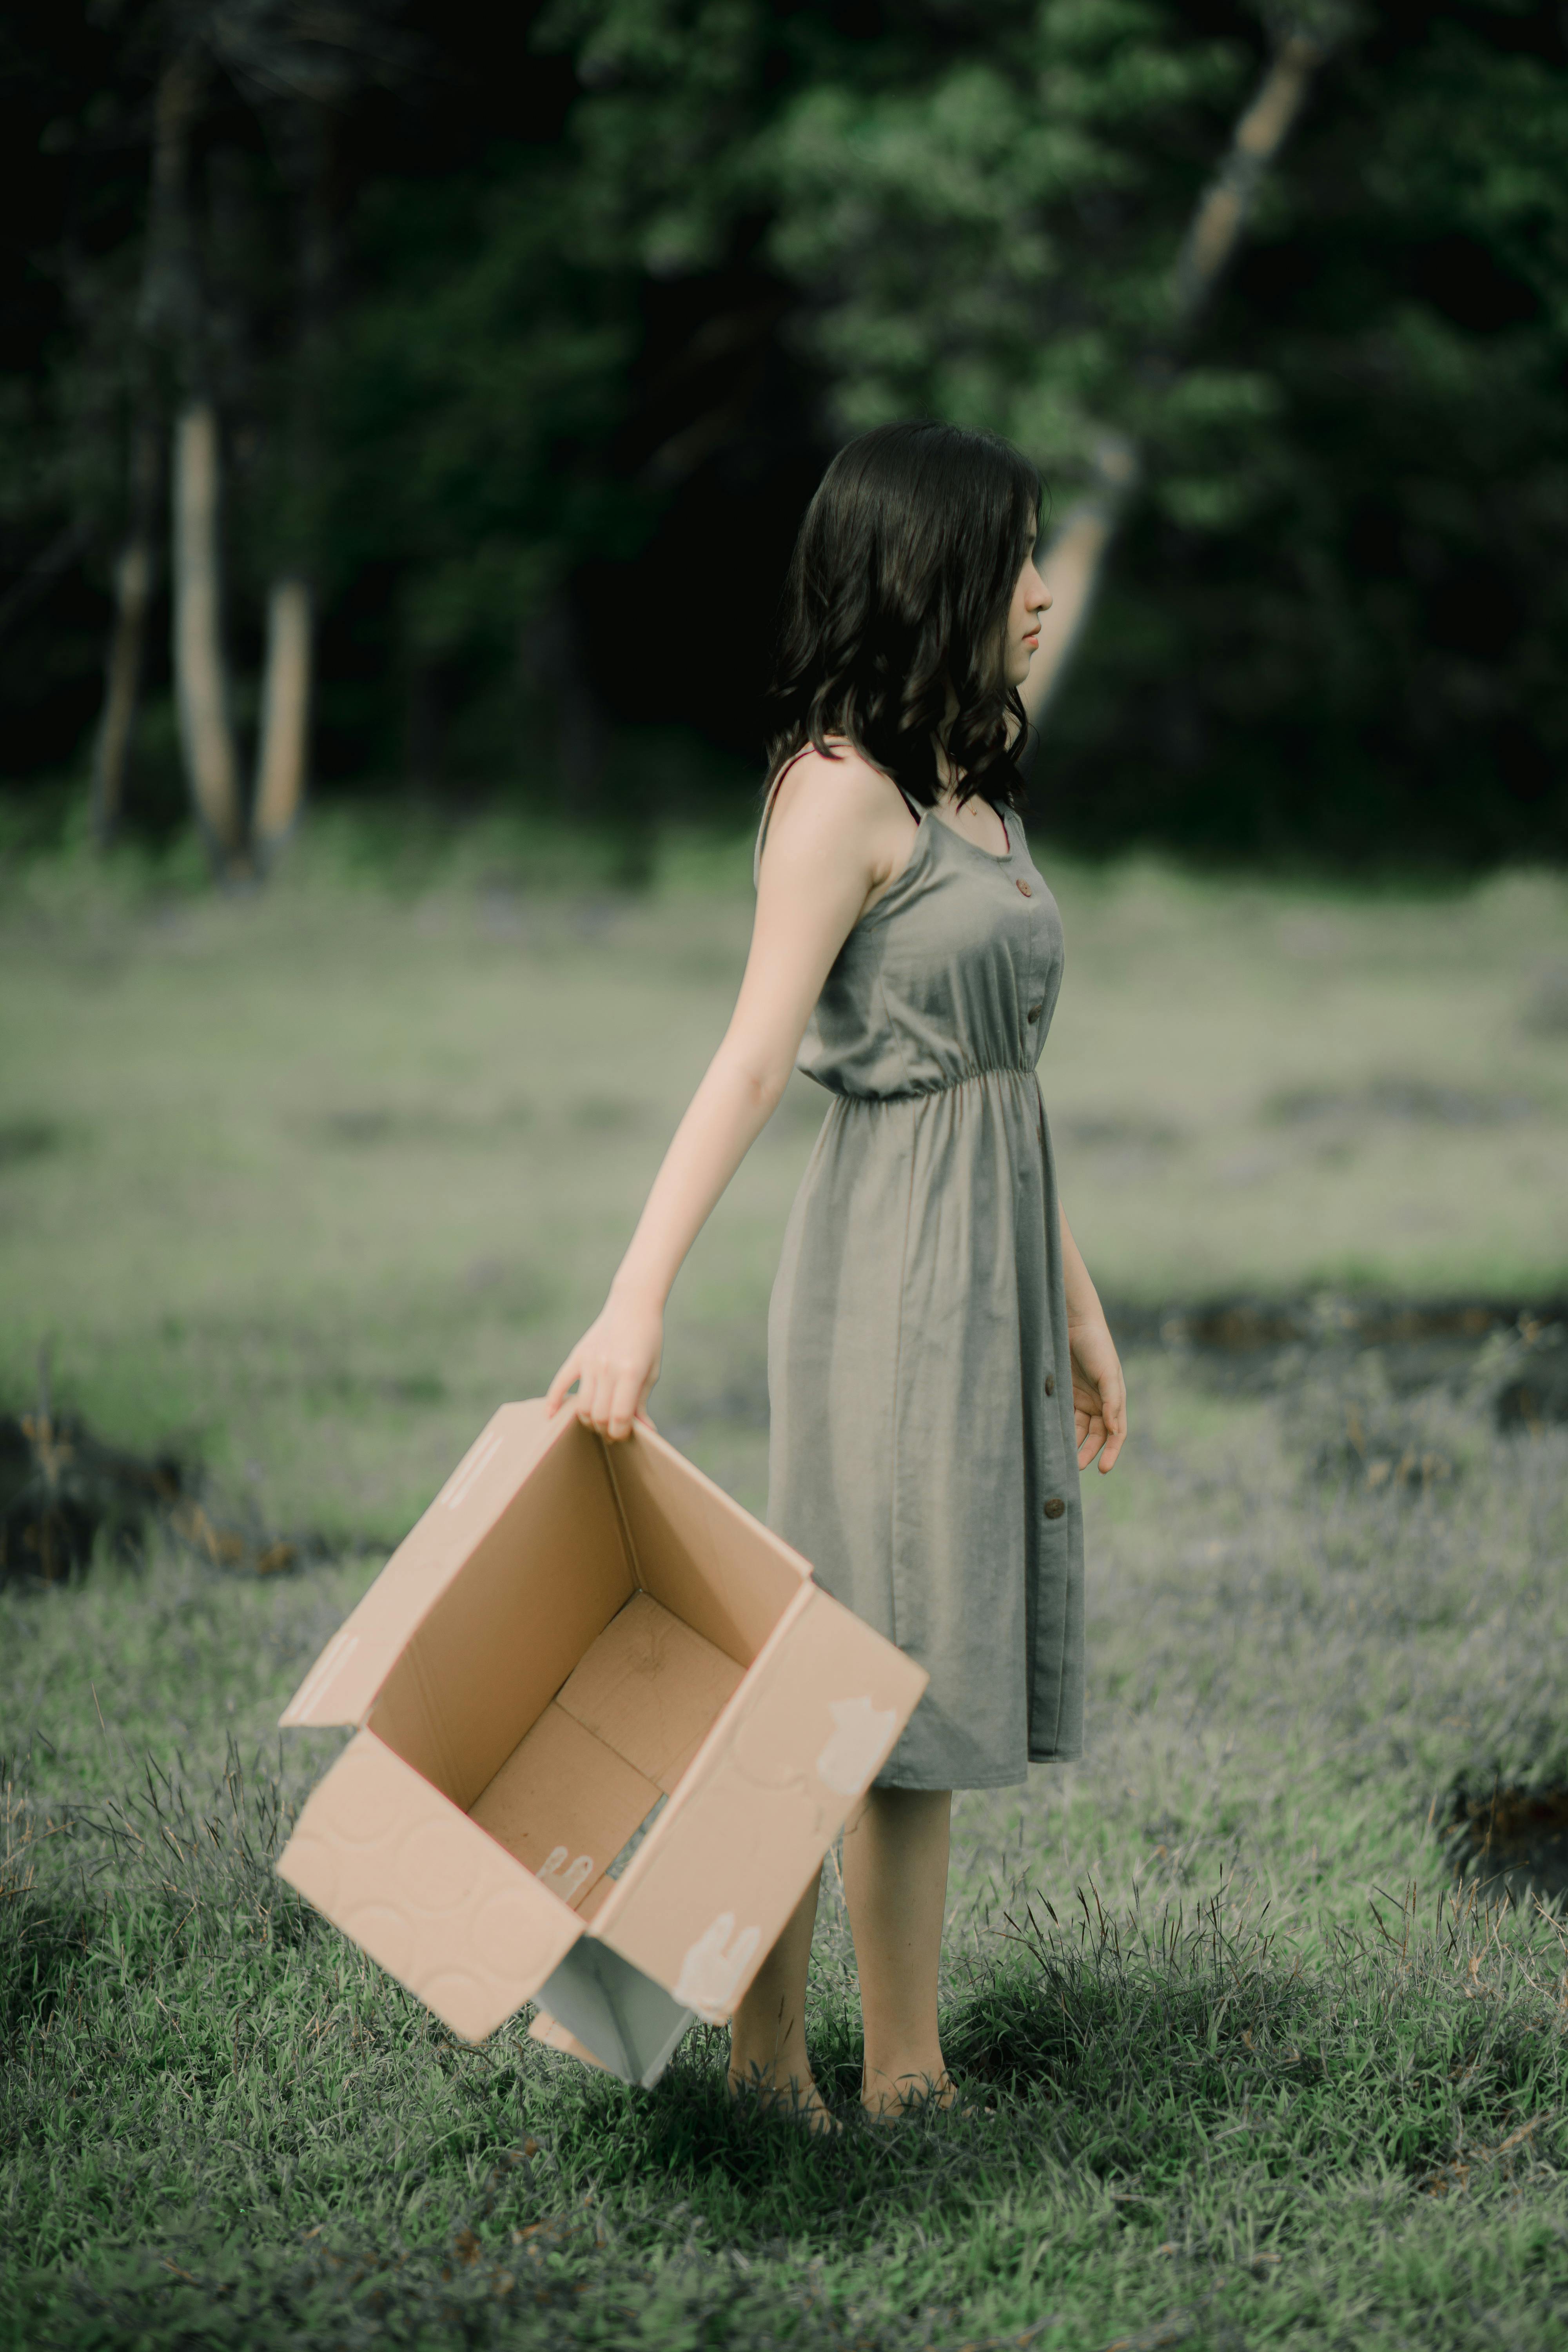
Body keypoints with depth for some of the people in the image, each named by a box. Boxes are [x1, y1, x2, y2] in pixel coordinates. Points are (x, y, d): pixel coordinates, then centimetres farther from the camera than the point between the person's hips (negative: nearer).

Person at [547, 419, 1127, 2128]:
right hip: (891, 1267, -9)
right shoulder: (841, 788, -13)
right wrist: (637, 1300, -29)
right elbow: (752, 1058, -21)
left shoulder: (969, 787, 14)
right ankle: (765, 2062, 6)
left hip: (988, 1264, 9)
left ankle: (906, 2076, 17)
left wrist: (1073, 1305, 20)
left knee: (936, 1677, 10)